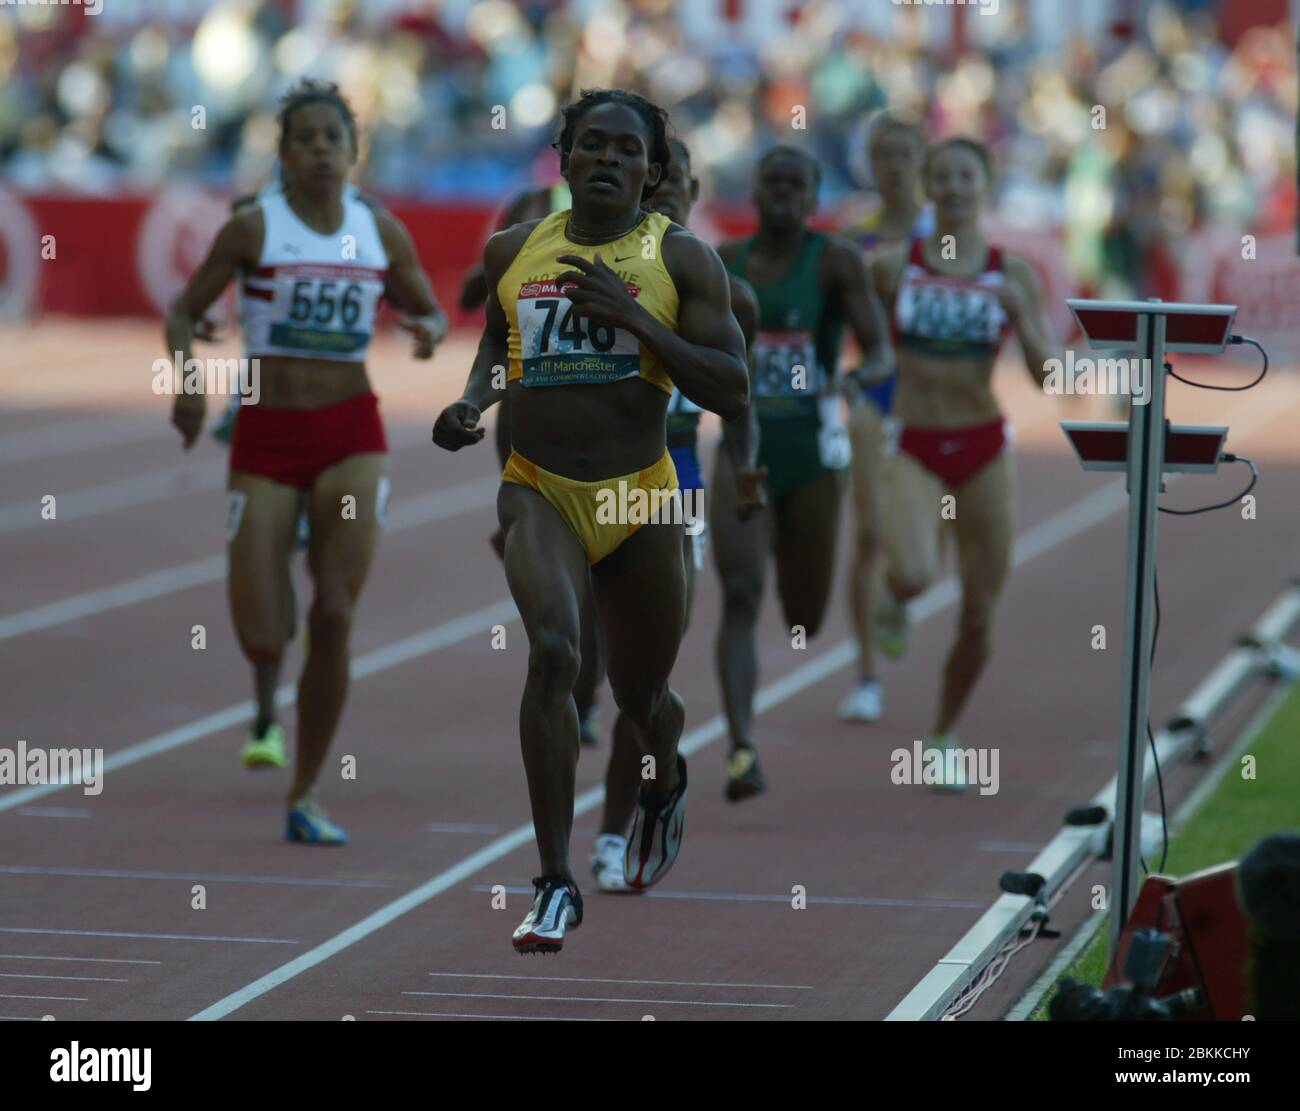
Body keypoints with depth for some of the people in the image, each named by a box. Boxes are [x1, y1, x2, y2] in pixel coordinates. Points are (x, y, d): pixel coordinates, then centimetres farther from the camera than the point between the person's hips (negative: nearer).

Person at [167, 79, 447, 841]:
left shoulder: (381, 233, 4)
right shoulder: (254, 228, -4)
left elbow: (432, 311, 16)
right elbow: (184, 312, 1)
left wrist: (429, 330, -8)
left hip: (352, 433, 1)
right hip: (267, 435, -1)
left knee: (335, 616, -11)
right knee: (260, 636, -8)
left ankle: (307, 798, 2)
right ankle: (269, 697, 33)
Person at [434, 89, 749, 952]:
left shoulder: (682, 258, -4)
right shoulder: (514, 250, 5)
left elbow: (733, 392, -11)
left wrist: (633, 317, -19)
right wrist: (473, 401, 6)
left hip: (641, 499, 0)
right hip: (538, 490, 0)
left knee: (642, 693, 14)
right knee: (553, 651, -25)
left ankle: (665, 783, 55)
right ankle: (556, 886, -22)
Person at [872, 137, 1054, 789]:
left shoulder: (1013, 275, -1)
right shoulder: (892, 266, -3)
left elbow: (1046, 376, -3)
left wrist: (1023, 317, -19)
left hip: (983, 449, 2)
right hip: (912, 447, -2)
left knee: (979, 620, 5)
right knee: (913, 576, -29)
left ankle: (943, 736, 29)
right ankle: (894, 594, 9)